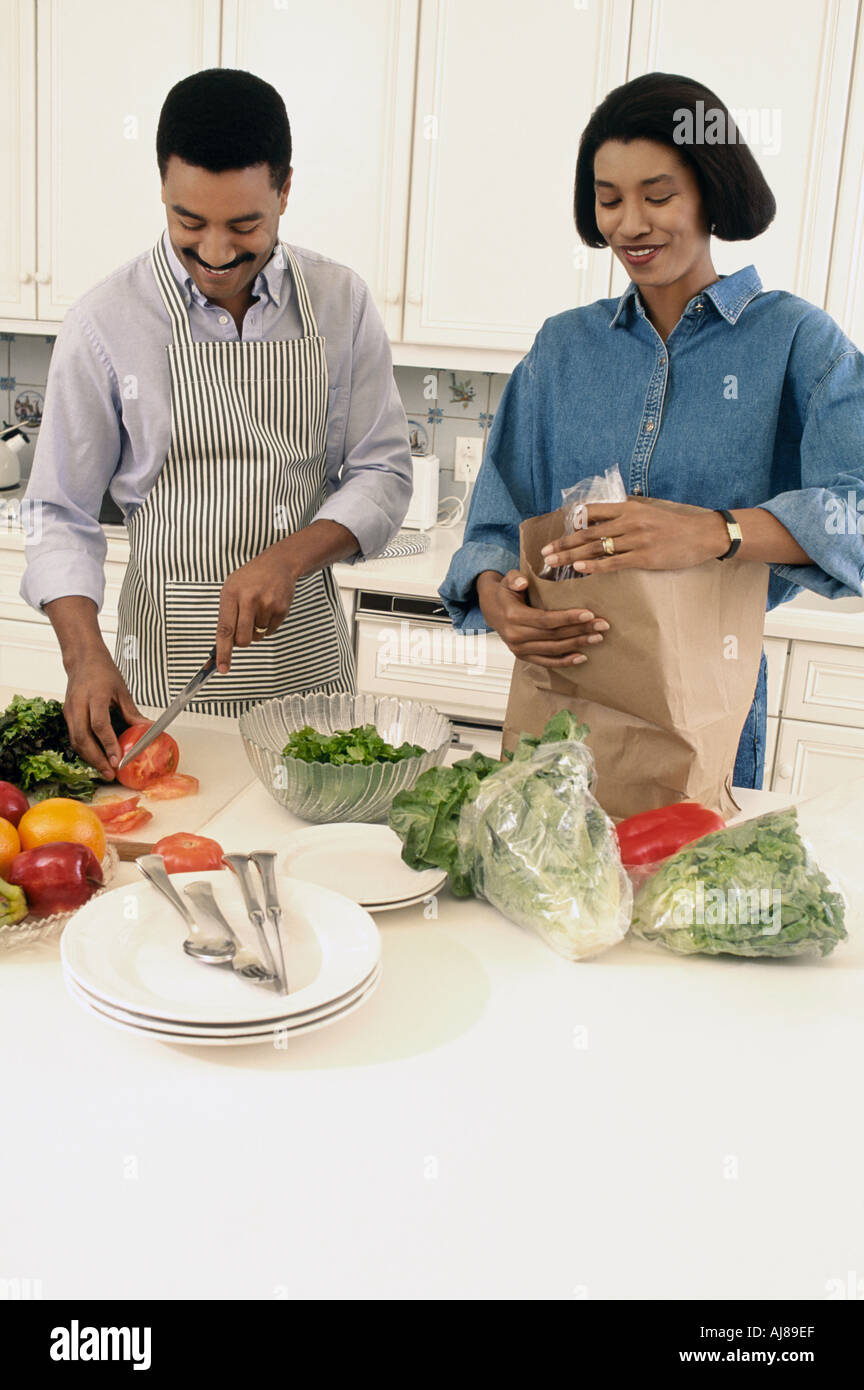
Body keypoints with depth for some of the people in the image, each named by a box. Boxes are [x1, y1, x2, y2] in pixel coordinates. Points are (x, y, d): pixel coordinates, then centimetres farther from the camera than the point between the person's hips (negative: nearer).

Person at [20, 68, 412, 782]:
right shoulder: (106, 321, -7)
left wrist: (287, 557, -18)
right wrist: (85, 653, -19)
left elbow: (383, 473, 0)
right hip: (170, 658, -1)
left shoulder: (340, 302, -2)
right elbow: (62, 514, -3)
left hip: (309, 646, 2)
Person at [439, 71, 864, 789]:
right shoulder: (562, 346, 8)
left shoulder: (795, 340, -3)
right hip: (560, 685, 3)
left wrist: (717, 531, -36)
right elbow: (499, 519, 0)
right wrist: (494, 595, -22)